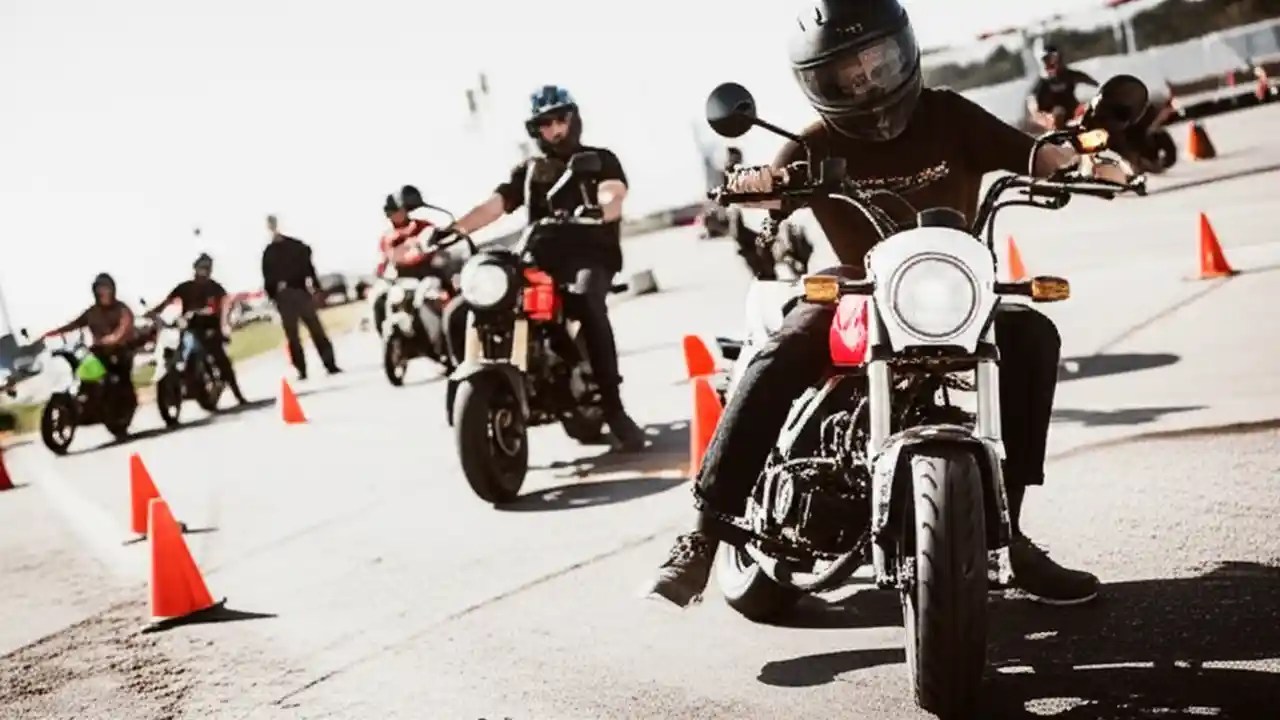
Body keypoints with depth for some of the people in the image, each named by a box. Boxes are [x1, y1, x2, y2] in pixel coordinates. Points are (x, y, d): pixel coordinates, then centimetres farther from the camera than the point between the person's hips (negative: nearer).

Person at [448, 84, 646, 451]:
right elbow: (493, 205, 9)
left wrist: (593, 212, -32)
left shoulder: (600, 159, 14)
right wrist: (454, 228, -11)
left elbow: (614, 200, -7)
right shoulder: (527, 170, 23)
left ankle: (613, 408, -35)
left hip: (591, 254, -4)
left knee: (586, 299, -38)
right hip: (542, 257, 4)